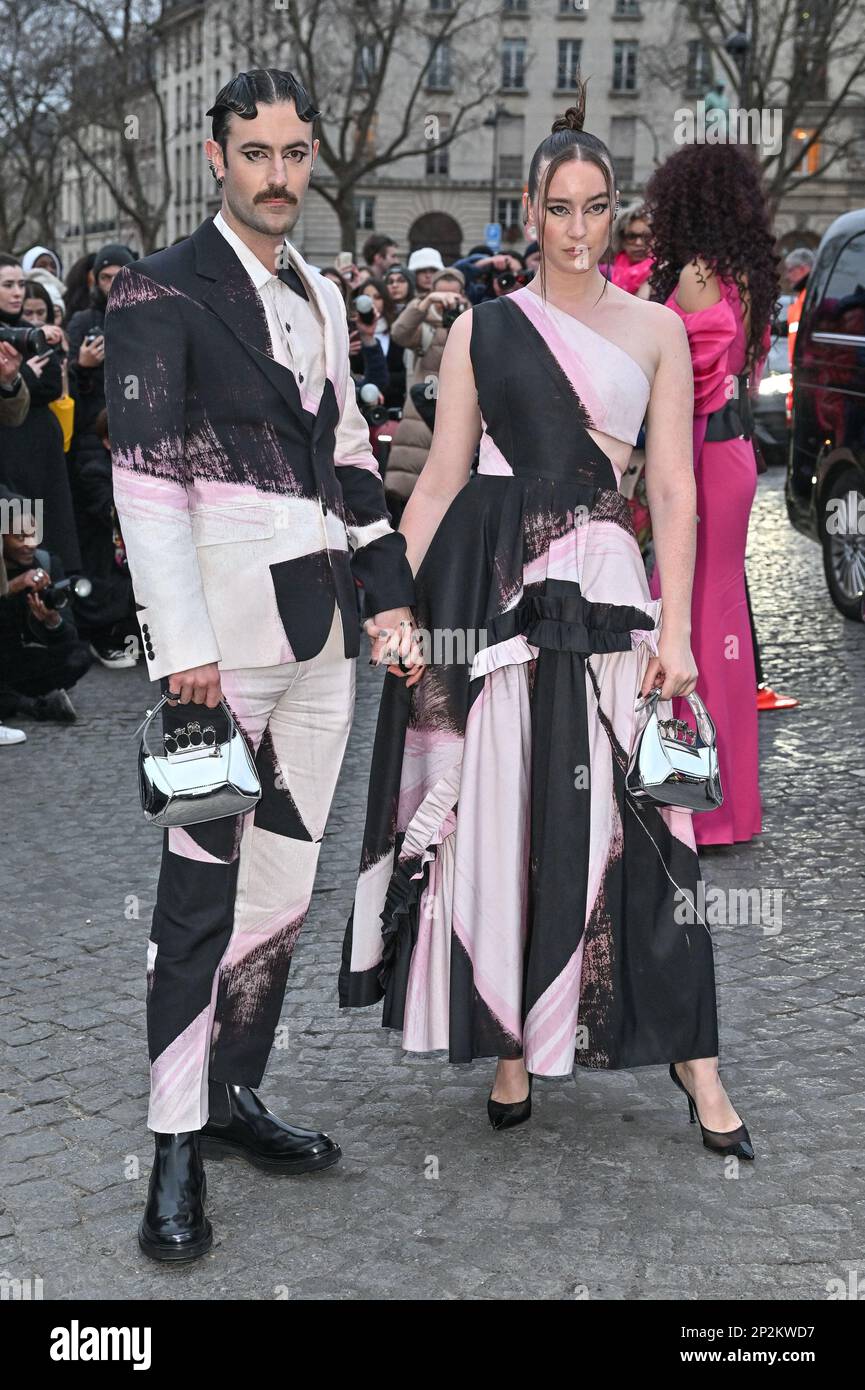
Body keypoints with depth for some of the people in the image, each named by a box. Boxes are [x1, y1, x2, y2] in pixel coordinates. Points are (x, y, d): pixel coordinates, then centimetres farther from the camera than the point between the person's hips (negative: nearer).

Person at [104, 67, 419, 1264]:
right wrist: (182, 646, -18)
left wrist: (389, 590, 8)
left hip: (323, 626, 7)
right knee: (204, 886, -4)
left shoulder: (322, 296, 17)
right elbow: (145, 473, -11)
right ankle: (177, 1149, 4)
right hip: (229, 625, -7)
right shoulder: (163, 291, -4)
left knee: (287, 877, 10)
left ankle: (237, 1096, 23)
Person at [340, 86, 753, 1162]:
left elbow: (674, 489, 3)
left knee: (624, 822, -2)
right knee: (496, 814, 4)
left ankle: (693, 1059, 8)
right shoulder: (481, 330, 8)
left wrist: (674, 629, -6)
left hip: (601, 588, -1)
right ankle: (514, 1042, 18)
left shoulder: (654, 330, 8)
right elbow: (441, 479, 7)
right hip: (492, 585, 1)